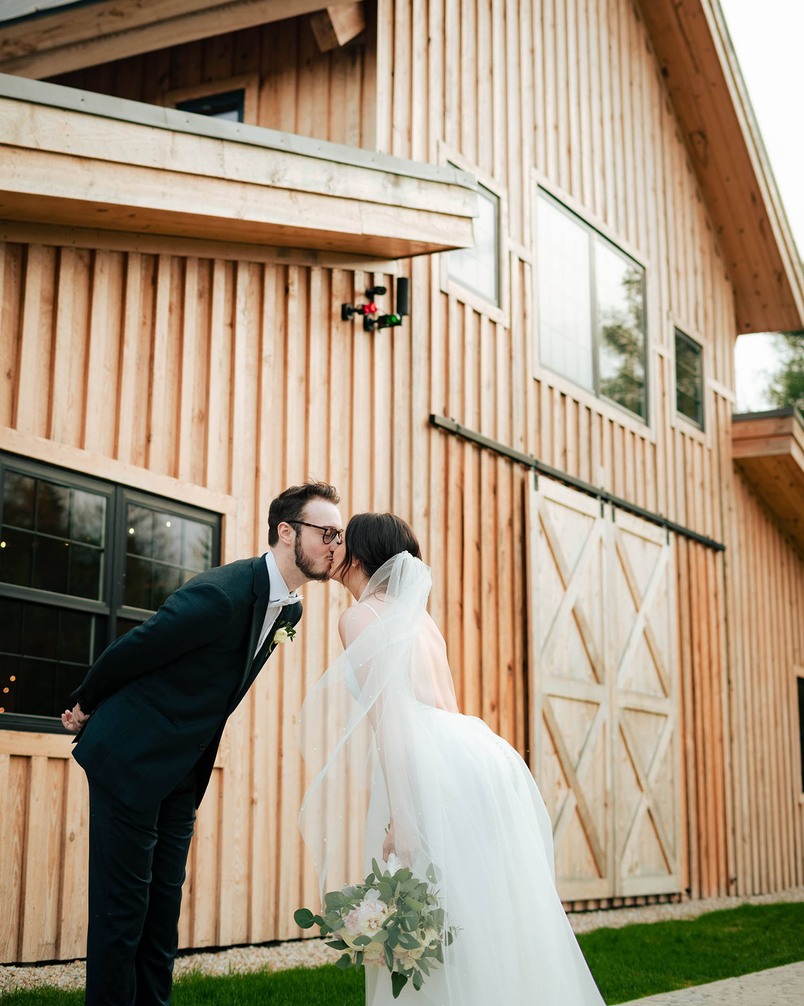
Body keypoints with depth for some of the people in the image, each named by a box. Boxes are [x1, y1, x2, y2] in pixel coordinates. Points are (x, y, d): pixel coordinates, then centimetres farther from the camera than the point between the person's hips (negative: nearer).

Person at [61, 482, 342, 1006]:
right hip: (131, 759, -8)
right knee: (122, 906, -2)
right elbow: (130, 651, -14)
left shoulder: (290, 609, 3)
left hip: (184, 773, 8)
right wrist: (85, 706, 1)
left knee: (164, 903, 12)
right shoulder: (221, 592, -26)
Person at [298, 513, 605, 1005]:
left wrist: (398, 817, -16)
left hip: (435, 767, -8)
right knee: (493, 931, 10)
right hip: (481, 757, 9)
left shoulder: (361, 616, 1)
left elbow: (386, 715, -10)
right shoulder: (416, 614, 25)